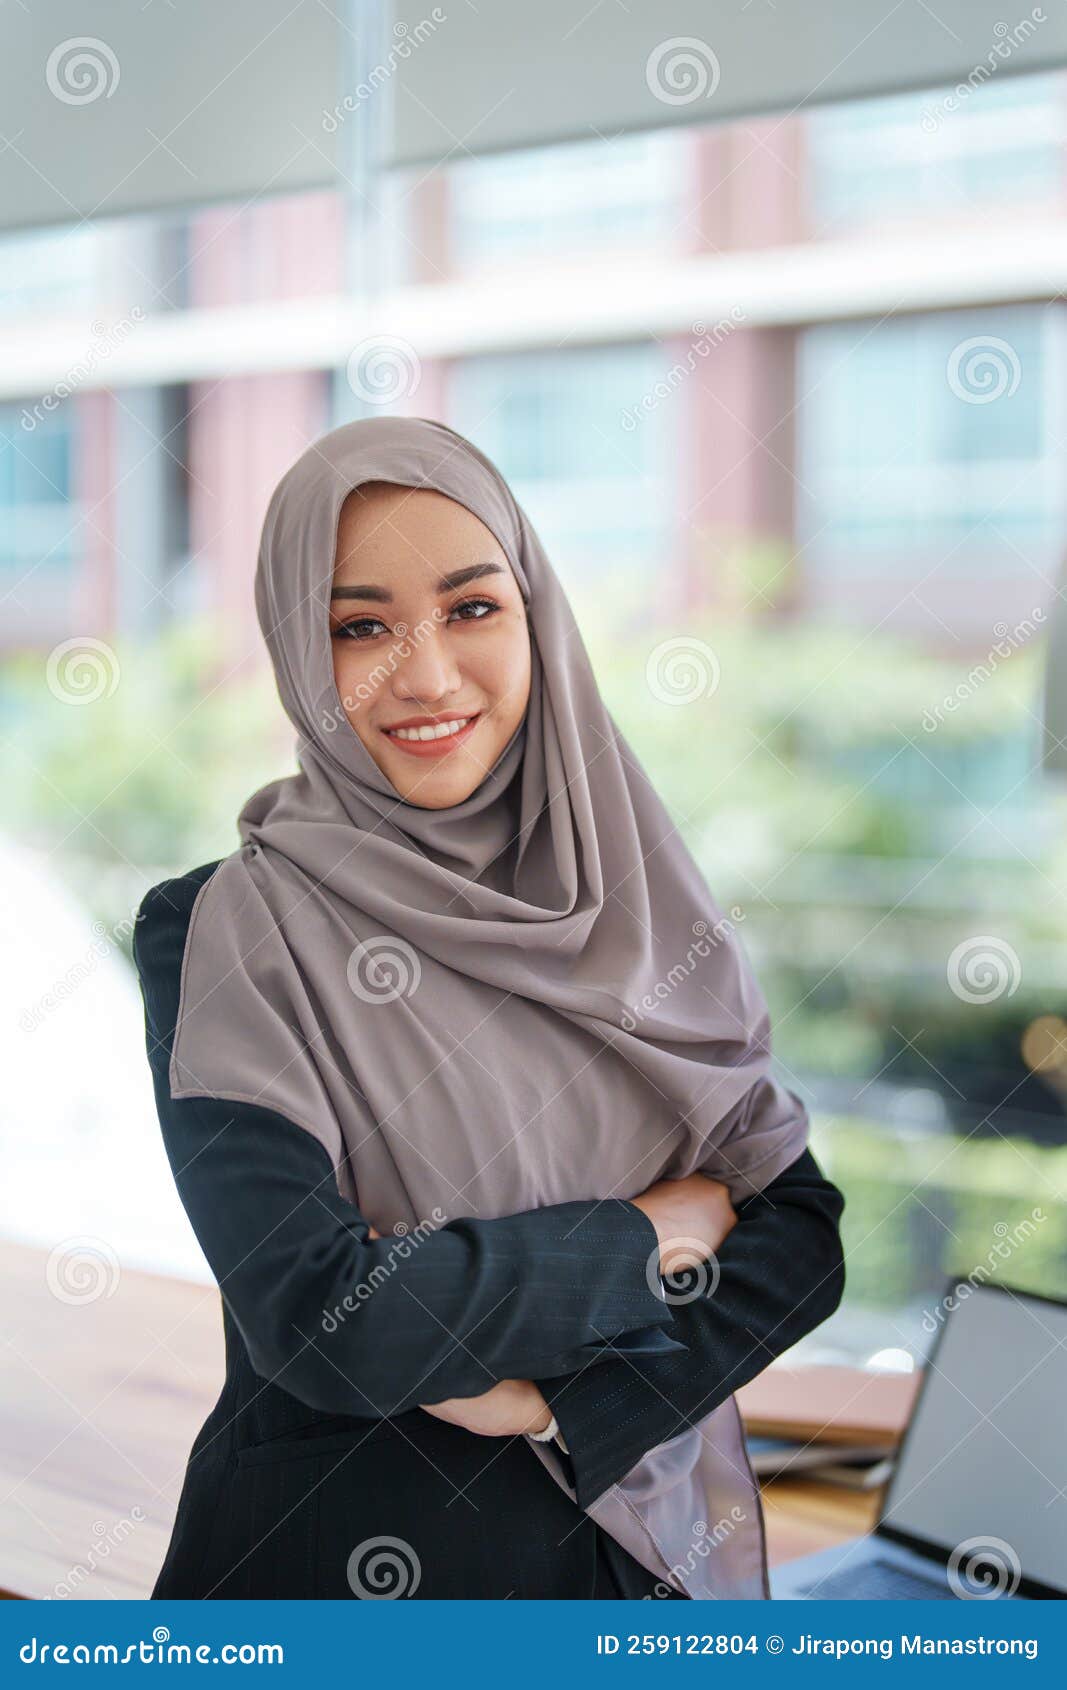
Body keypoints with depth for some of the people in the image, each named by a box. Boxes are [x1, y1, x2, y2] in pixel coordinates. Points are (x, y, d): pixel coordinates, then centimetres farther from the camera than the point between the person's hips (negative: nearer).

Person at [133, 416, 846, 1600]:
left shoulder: (630, 898, -2)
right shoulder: (224, 928, -13)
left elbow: (803, 1234, -4)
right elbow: (313, 1314, -23)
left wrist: (566, 1402, -18)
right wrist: (649, 1236, -13)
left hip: (639, 1534, 4)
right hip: (340, 1550, -3)